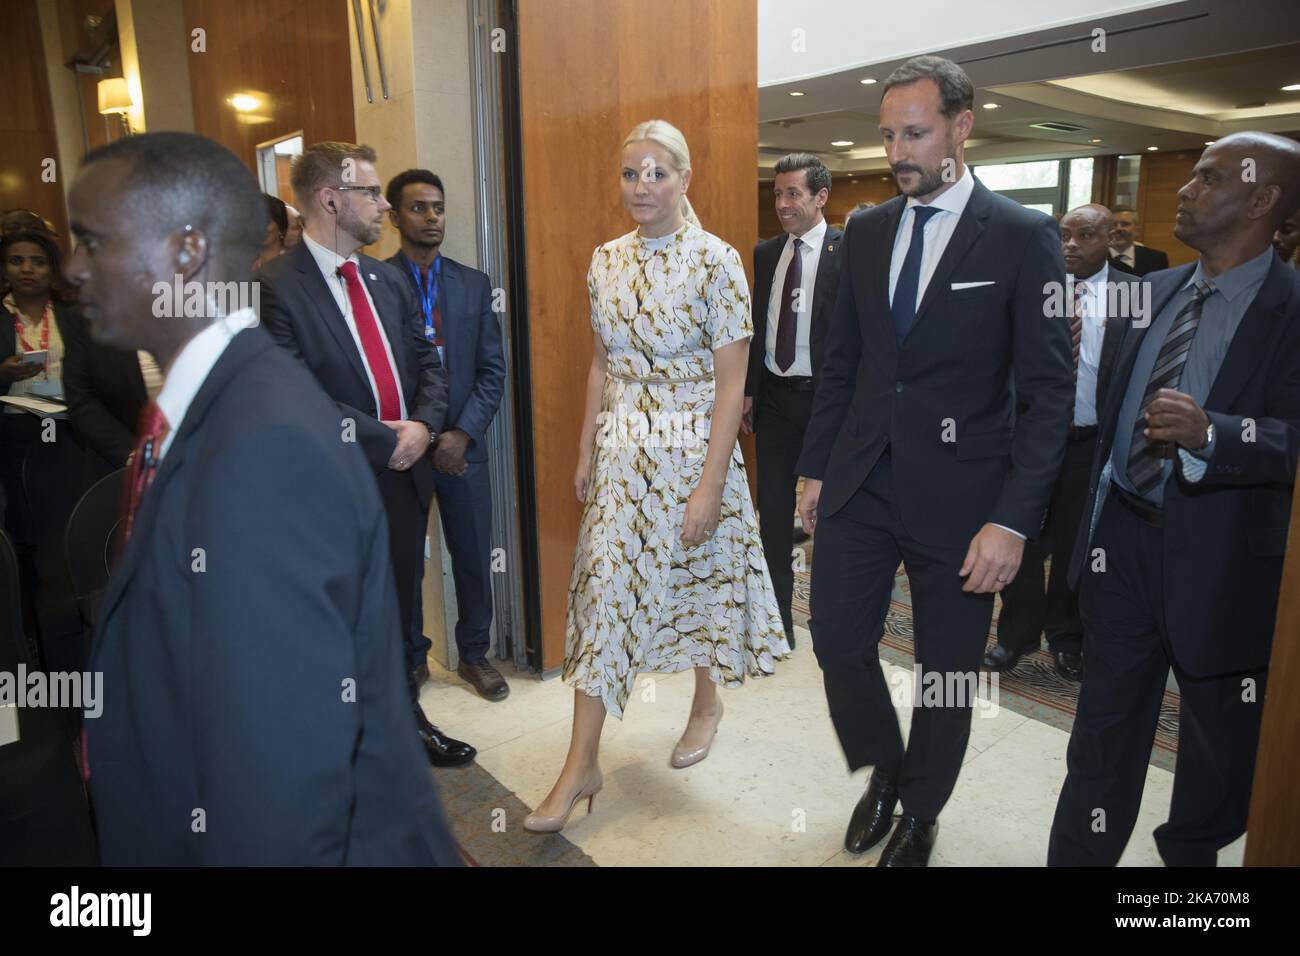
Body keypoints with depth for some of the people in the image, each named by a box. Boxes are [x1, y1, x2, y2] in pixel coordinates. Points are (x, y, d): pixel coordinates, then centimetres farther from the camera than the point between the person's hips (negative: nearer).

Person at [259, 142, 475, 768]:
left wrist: (424, 424, -7)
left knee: (403, 607, 19)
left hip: (406, 473, 6)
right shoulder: (277, 287, -15)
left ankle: (406, 715, 38)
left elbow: (427, 362, 11)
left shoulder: (387, 281, 9)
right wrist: (384, 439, -17)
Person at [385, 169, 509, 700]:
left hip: (462, 444, 3)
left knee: (474, 556, 10)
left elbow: (493, 371, 3)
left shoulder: (474, 285, 6)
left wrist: (463, 433, -9)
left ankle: (474, 655, 28)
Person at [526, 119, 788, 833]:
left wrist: (710, 485, -17)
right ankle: (581, 766, 13)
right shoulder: (605, 260, 5)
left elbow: (731, 382, -13)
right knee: (604, 590, 4)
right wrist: (586, 452, 9)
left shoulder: (716, 260, -11)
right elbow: (600, 364, 12)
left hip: (693, 446, -4)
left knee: (699, 579, 12)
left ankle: (706, 702, 42)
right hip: (620, 447, 4)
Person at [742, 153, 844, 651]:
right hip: (775, 398, 5)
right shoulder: (765, 253, 8)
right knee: (774, 511, 9)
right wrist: (747, 392, 8)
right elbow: (756, 327, 11)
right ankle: (777, 618, 22)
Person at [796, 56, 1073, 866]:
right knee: (838, 640, 7)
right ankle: (883, 771, 37)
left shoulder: (1024, 237, -7)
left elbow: (1048, 392, -10)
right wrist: (816, 467, 9)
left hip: (960, 494, -3)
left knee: (948, 671, 11)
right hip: (860, 482, 4)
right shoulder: (866, 231, 7)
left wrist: (1014, 520, -16)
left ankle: (920, 813, 36)